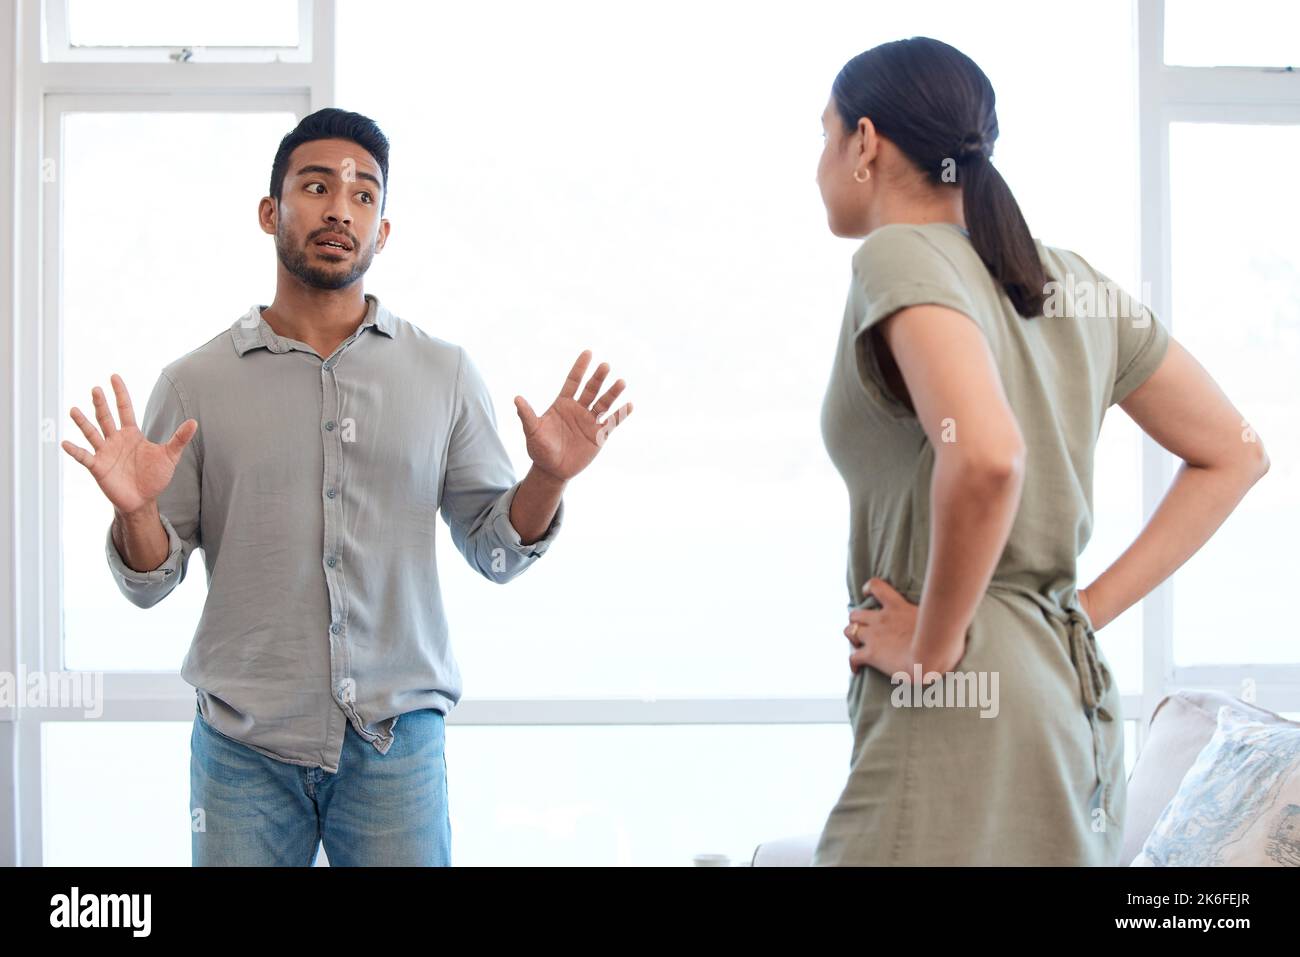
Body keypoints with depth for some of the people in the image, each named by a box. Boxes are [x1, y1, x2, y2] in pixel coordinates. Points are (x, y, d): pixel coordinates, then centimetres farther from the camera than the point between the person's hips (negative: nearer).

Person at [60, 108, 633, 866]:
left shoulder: (445, 375, 5)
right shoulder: (195, 384, 2)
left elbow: (496, 551, 7)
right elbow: (152, 582, 3)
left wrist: (548, 479, -11)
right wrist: (136, 512, -17)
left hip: (399, 741, 1)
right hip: (243, 746, 0)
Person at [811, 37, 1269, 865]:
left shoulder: (901, 257, -11)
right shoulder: (1073, 281, 11)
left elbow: (986, 458, -29)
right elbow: (1234, 456, 16)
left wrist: (933, 647, -16)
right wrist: (1090, 608, 11)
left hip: (962, 716, -8)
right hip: (1075, 694, 8)